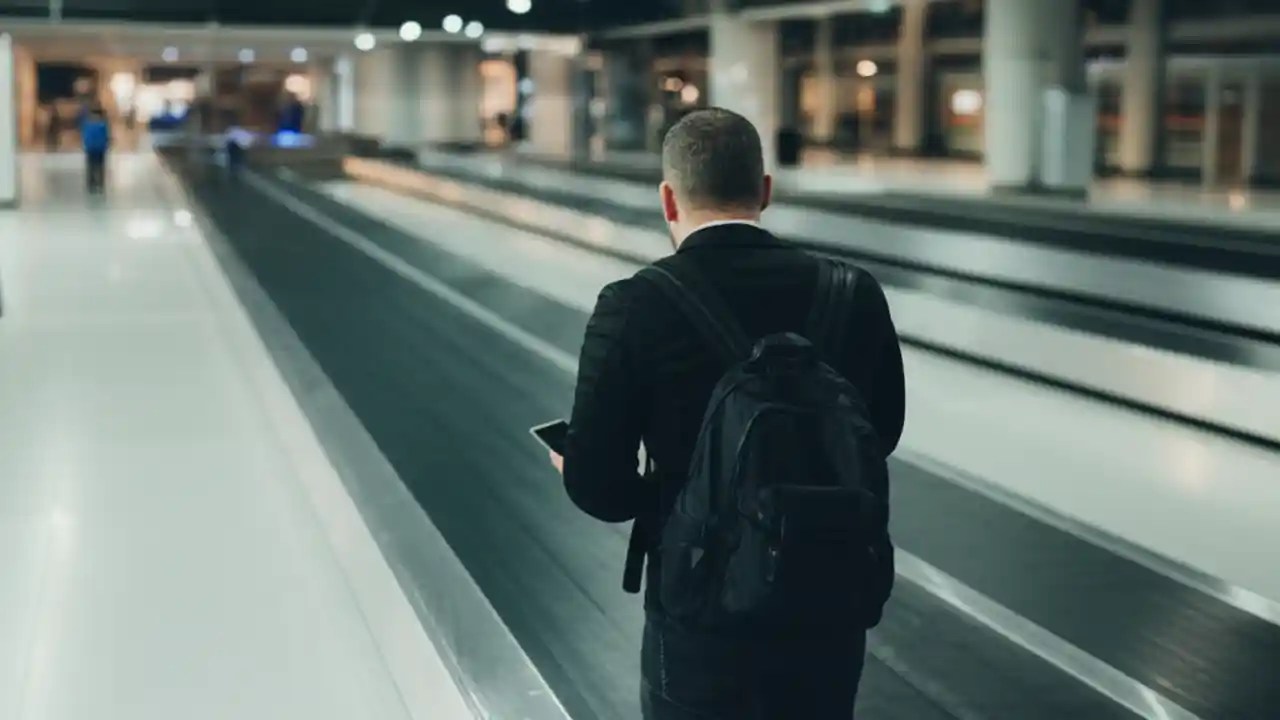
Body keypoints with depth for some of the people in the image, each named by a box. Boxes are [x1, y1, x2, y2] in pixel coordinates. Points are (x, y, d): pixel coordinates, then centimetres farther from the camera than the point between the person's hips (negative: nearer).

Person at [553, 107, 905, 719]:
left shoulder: (633, 306, -15)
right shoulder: (854, 294, -6)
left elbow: (596, 485, -13)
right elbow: (880, 433, 8)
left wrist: (574, 468, 9)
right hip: (832, 603, 3)